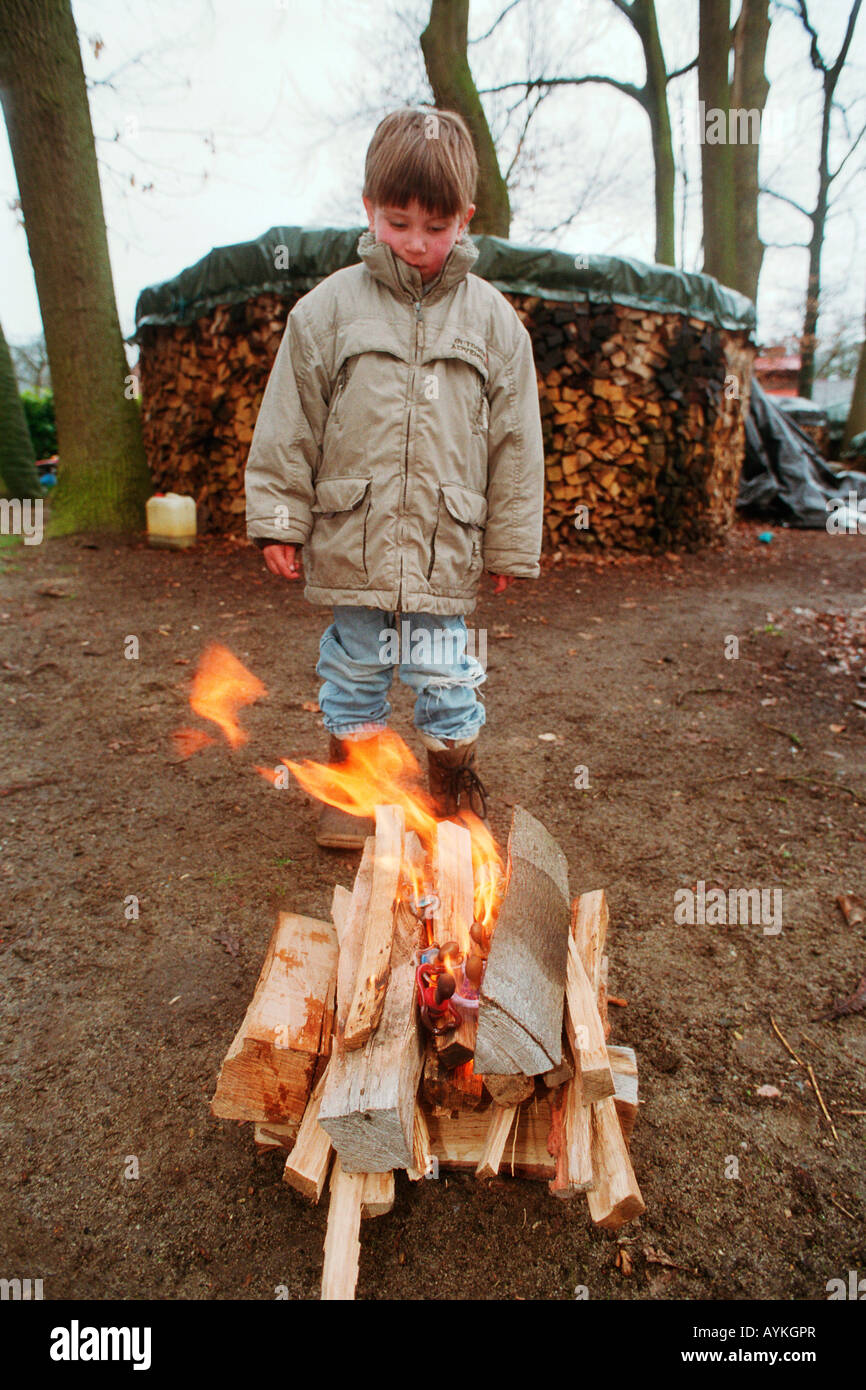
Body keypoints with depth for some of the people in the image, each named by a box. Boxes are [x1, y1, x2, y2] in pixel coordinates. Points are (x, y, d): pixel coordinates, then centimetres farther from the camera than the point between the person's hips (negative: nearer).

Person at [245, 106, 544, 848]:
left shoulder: (492, 320, 3)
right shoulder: (327, 309, 1)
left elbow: (515, 443, 5)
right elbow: (288, 427, 4)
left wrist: (511, 546, 5)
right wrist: (279, 520, 1)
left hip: (446, 539, 0)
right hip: (350, 536, 1)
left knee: (445, 671, 6)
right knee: (355, 663, 12)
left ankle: (456, 785, 29)